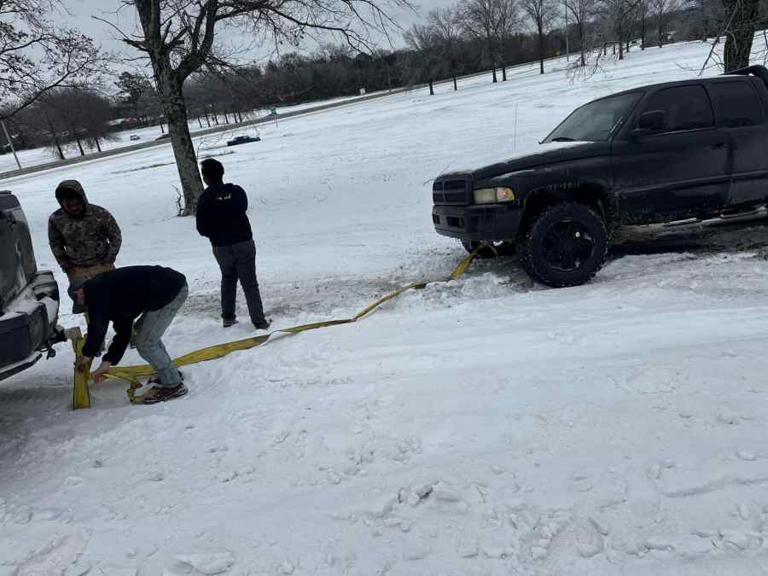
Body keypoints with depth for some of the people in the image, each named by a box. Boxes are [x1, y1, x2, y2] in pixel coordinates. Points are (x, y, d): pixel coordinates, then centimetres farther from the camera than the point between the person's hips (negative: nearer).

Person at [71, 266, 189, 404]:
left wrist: (87, 354, 10)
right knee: (142, 329, 27)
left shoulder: (96, 289, 0)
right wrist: (108, 362, 24)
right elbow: (123, 331, 26)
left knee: (145, 344, -2)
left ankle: (174, 385, 10)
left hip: (170, 291, -11)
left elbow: (97, 325, -4)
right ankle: (171, 373, 34)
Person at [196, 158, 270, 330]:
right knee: (250, 283, 6)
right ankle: (259, 321, 5)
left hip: (221, 247, 0)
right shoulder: (238, 191, -7)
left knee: (228, 278, 24)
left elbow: (202, 229, -7)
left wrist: (216, 234, 12)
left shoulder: (205, 199, -10)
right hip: (244, 243, 0)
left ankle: (227, 317, 25)